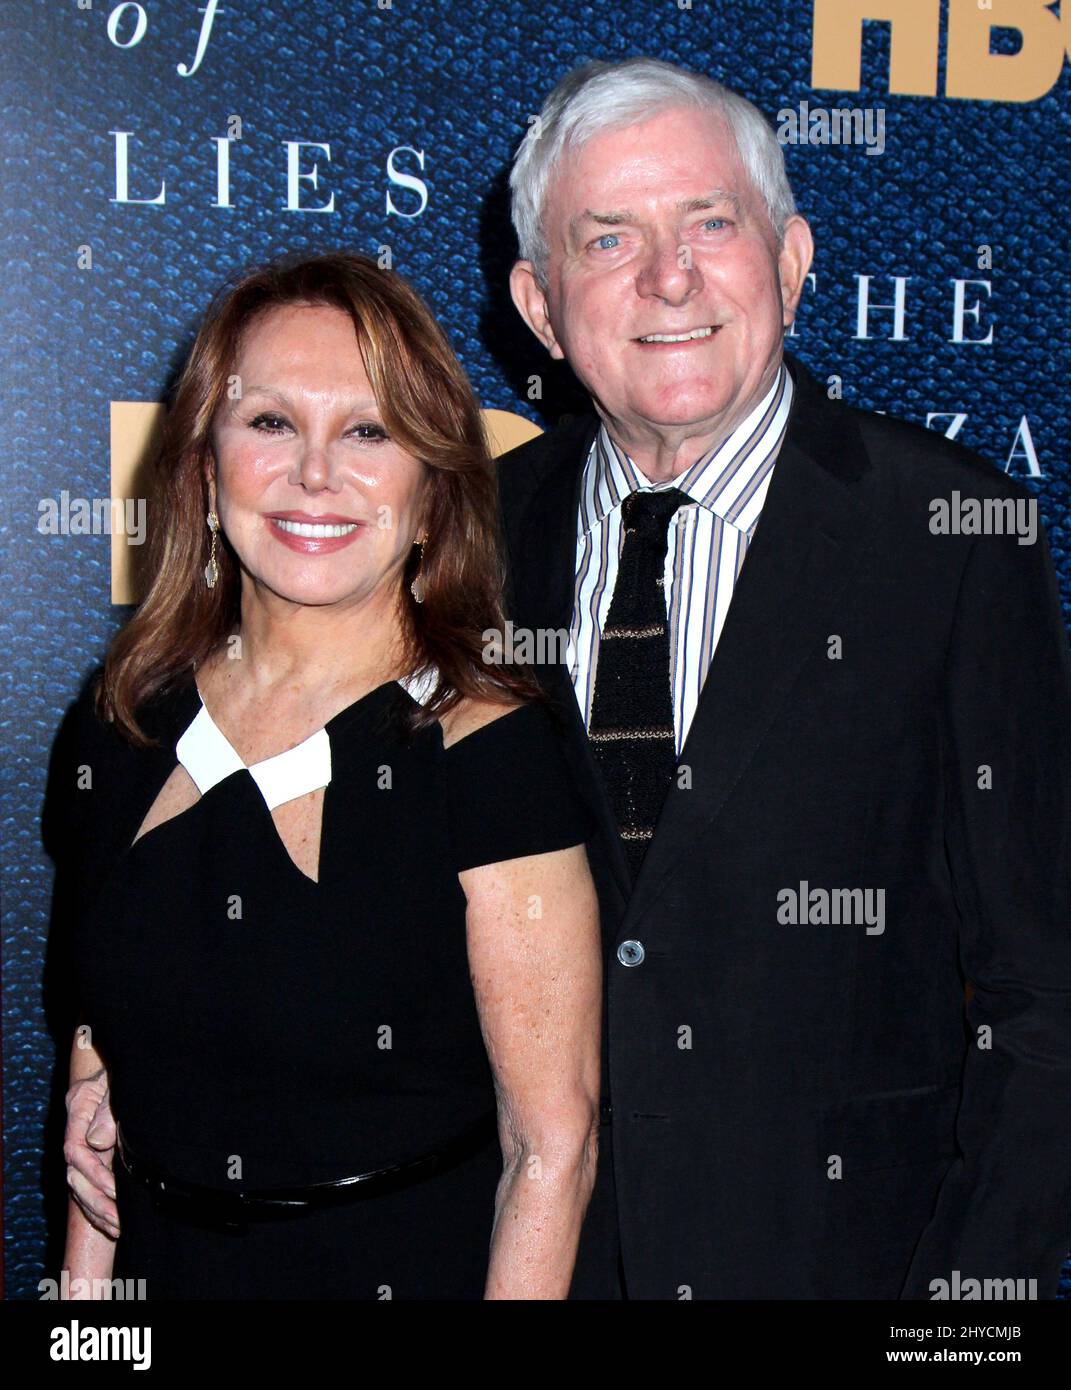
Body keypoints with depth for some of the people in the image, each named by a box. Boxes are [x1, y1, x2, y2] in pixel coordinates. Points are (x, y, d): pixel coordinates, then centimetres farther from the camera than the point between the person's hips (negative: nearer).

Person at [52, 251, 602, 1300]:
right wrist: (83, 1283, 3)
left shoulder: (489, 753, -21)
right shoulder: (118, 732, -5)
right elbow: (104, 1054, 6)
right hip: (166, 1271, 5)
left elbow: (551, 1145, -18)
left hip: (419, 1269, -4)